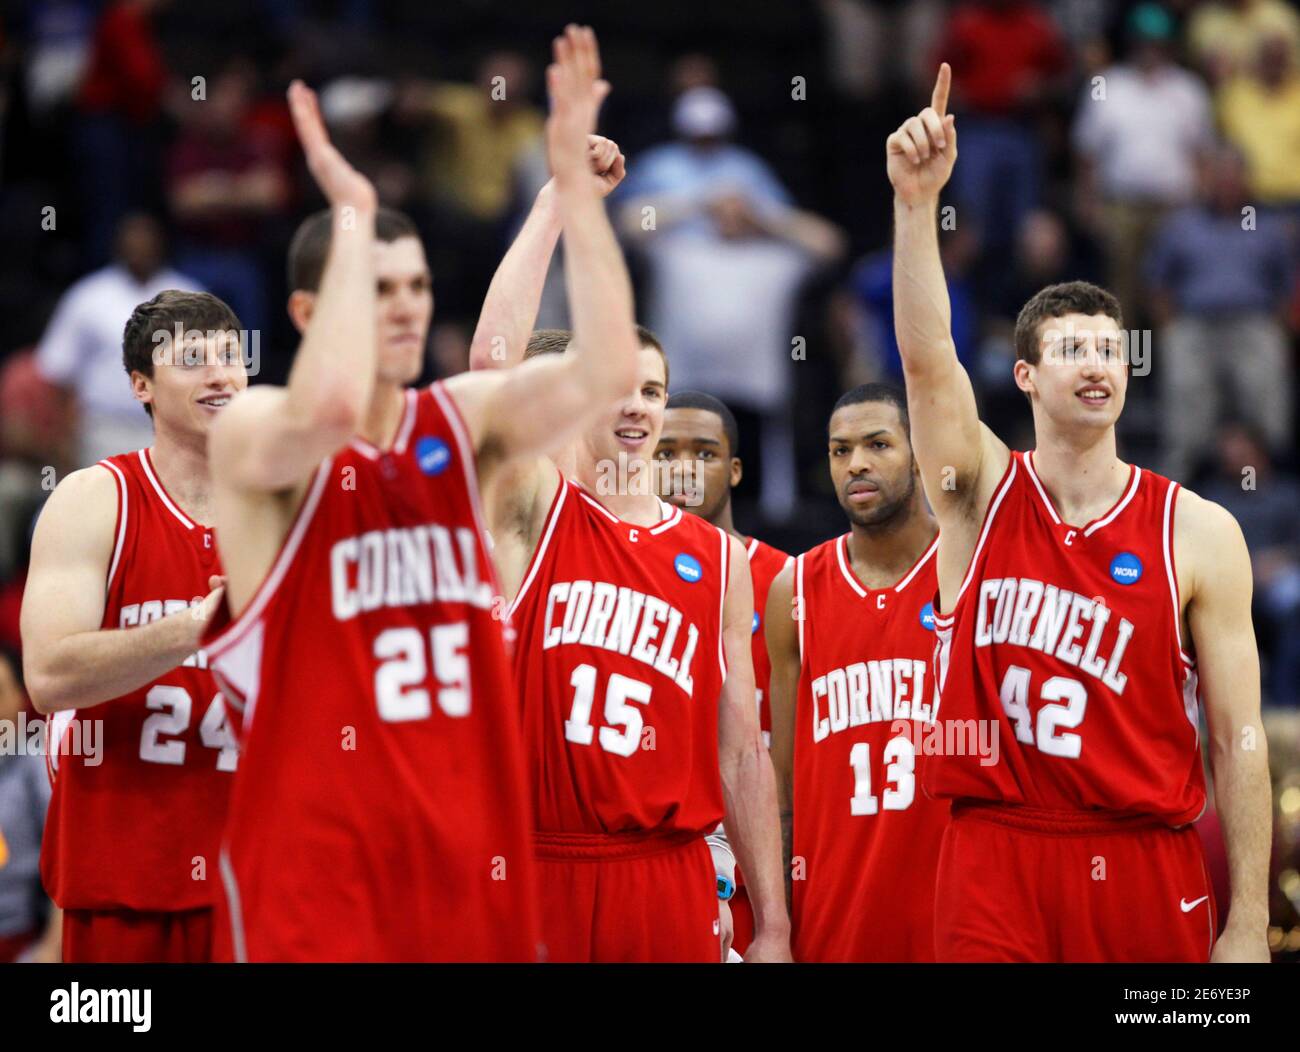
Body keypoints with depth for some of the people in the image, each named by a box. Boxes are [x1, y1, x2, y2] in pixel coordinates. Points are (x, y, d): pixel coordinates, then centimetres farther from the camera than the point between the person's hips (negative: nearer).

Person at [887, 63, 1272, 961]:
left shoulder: (1198, 533, 0)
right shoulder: (982, 494, 4)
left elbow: (1238, 737, -1)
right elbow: (926, 356, -13)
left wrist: (1248, 924, -6)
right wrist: (917, 202, -27)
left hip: (1144, 866, 0)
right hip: (993, 861, 1)